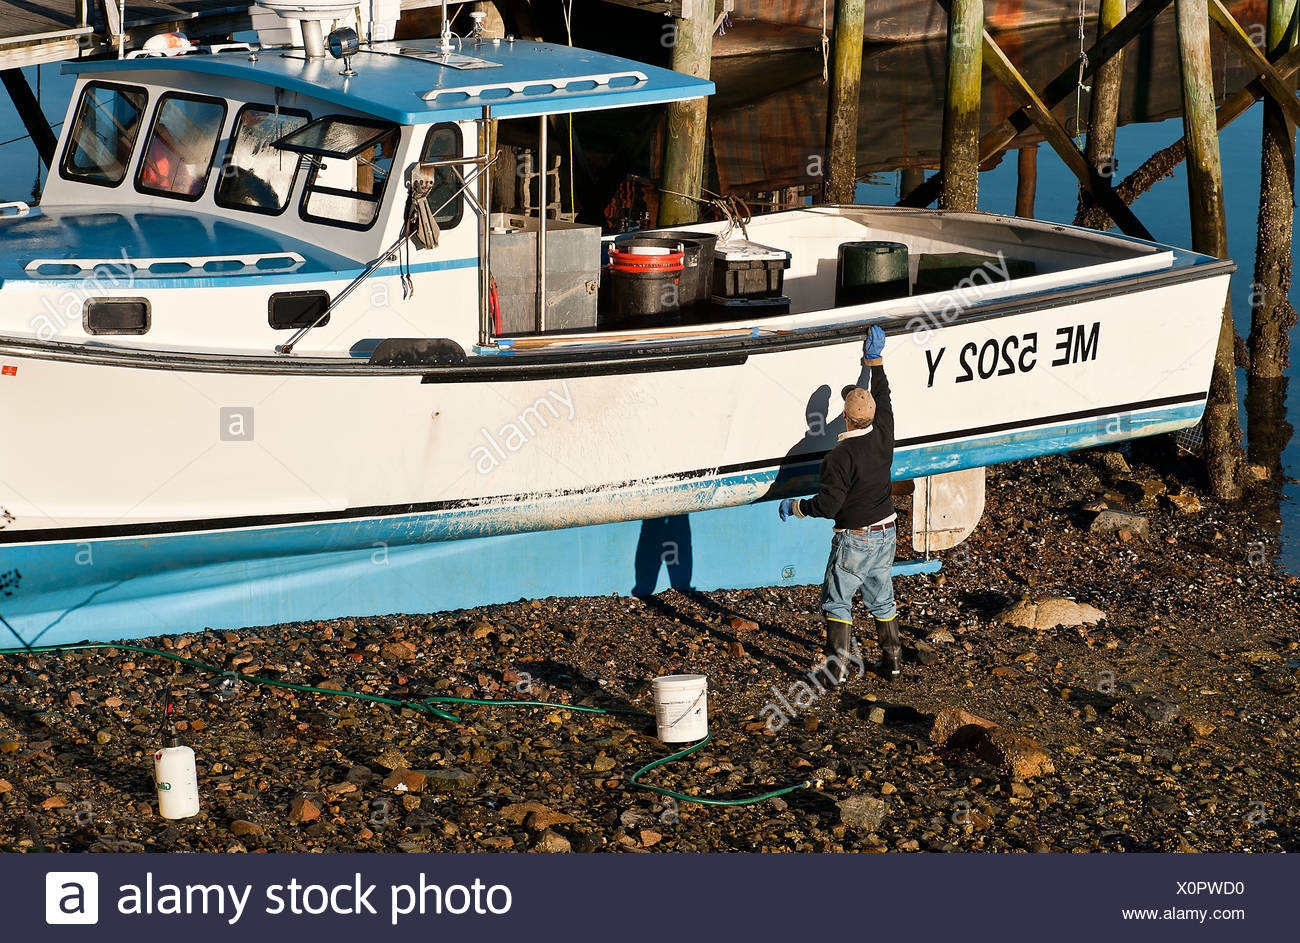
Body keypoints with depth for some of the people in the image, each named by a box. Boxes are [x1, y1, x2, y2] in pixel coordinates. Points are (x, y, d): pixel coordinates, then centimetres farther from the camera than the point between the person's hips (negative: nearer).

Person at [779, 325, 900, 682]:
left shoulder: (840, 457, -23)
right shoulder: (882, 437, -4)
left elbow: (828, 505, -22)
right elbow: (883, 399, 14)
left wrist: (795, 506, -6)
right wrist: (875, 360, 24)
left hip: (854, 540, -7)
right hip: (886, 534, 7)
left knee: (837, 600, 4)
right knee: (881, 599, 18)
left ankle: (837, 666, 1)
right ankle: (892, 659, 22)